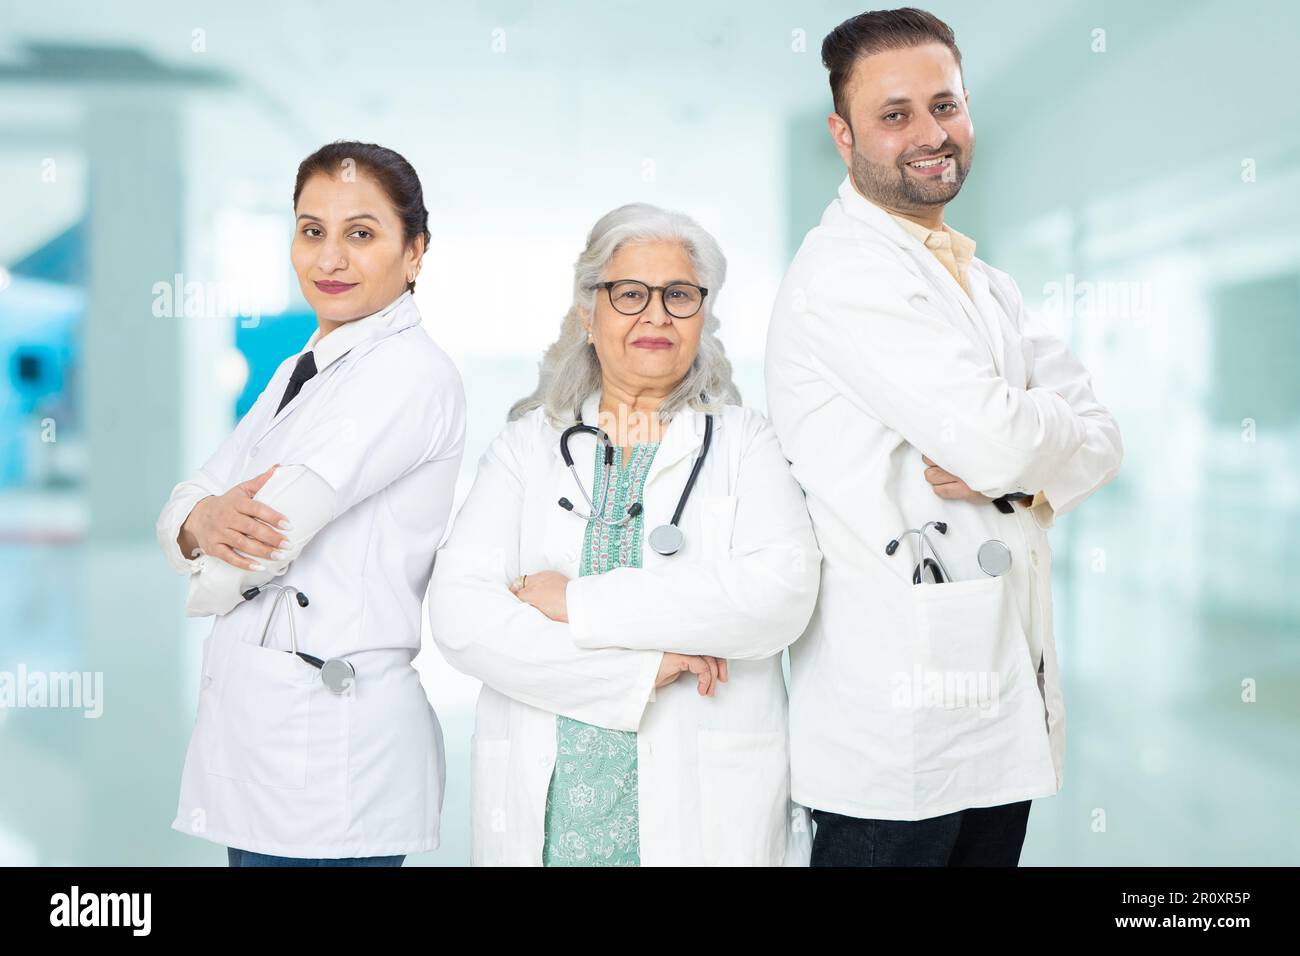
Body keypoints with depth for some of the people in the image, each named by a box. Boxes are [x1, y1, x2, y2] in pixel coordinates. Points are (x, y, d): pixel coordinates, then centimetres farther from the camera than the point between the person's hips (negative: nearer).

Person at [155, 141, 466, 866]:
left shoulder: (411, 375, -14)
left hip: (331, 749, -8)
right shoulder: (300, 372, 15)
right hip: (255, 729, 8)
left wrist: (214, 558, 3)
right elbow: (179, 513, 8)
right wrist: (205, 521, -14)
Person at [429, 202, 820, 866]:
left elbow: (783, 592, -13)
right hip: (545, 801, 1)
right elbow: (459, 611, -7)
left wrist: (579, 603, -15)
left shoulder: (742, 443, 5)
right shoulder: (527, 445, 7)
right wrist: (638, 668, -16)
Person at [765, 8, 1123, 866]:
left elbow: (1100, 438, 9)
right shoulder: (843, 272, -12)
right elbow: (993, 435, -22)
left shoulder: (987, 286, 17)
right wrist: (1028, 437, 1)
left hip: (1008, 706, 8)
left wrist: (1007, 466, -12)